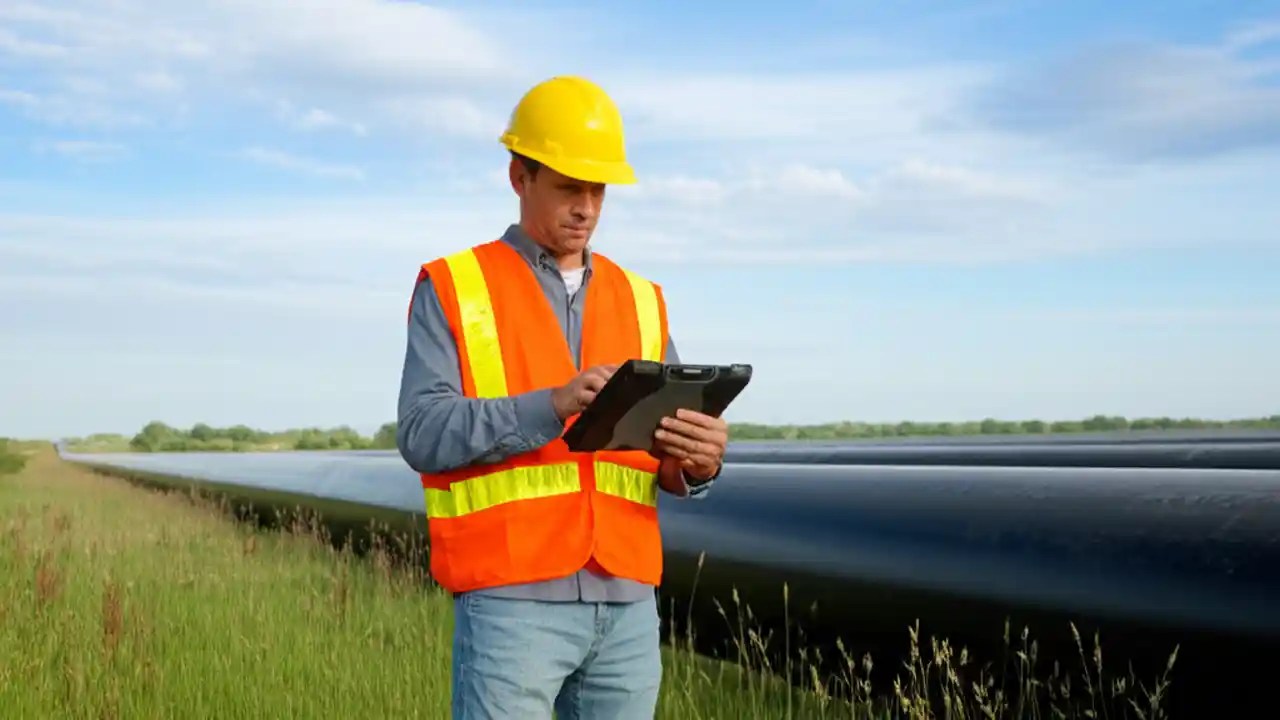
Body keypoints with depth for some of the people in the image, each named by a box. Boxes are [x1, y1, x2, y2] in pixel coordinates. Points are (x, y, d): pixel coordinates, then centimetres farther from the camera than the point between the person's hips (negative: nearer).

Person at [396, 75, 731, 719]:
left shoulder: (639, 299, 15)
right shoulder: (451, 288, 2)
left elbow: (671, 463, 13)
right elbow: (423, 433, -10)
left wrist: (699, 462, -11)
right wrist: (552, 406, -23)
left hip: (627, 600, 5)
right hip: (511, 599, -5)